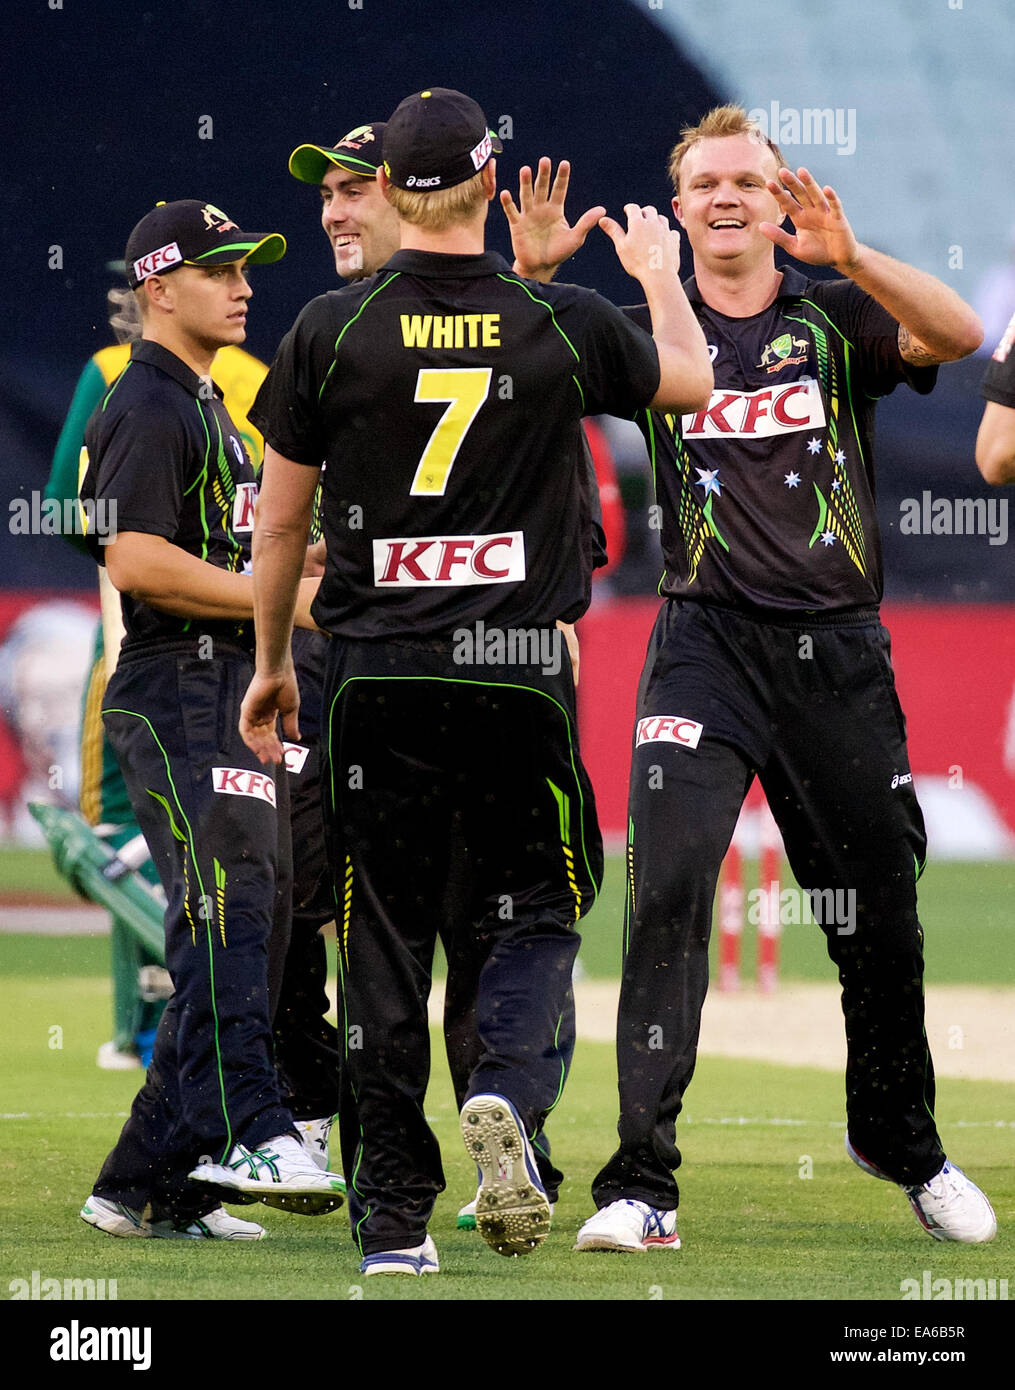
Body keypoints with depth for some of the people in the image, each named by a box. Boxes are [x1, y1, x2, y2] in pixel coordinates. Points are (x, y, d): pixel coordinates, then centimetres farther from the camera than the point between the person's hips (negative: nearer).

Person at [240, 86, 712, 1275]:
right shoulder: (564, 325, -3)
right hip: (520, 673, 0)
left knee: (384, 937, 7)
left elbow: (278, 526, 2)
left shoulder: (330, 331, -4)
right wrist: (657, 271, 36)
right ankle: (505, 1094, -15)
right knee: (537, 906, 14)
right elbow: (689, 380, 18)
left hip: (378, 675, 0)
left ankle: (395, 1220, 6)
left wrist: (270, 665, 16)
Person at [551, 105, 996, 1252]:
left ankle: (899, 1140, 35)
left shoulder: (836, 319, 5)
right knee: (668, 889, -17)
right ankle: (640, 1184, -18)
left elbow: (959, 337, -14)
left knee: (880, 910, 10)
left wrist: (848, 255, -28)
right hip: (705, 643, -1)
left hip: (838, 651, 1)